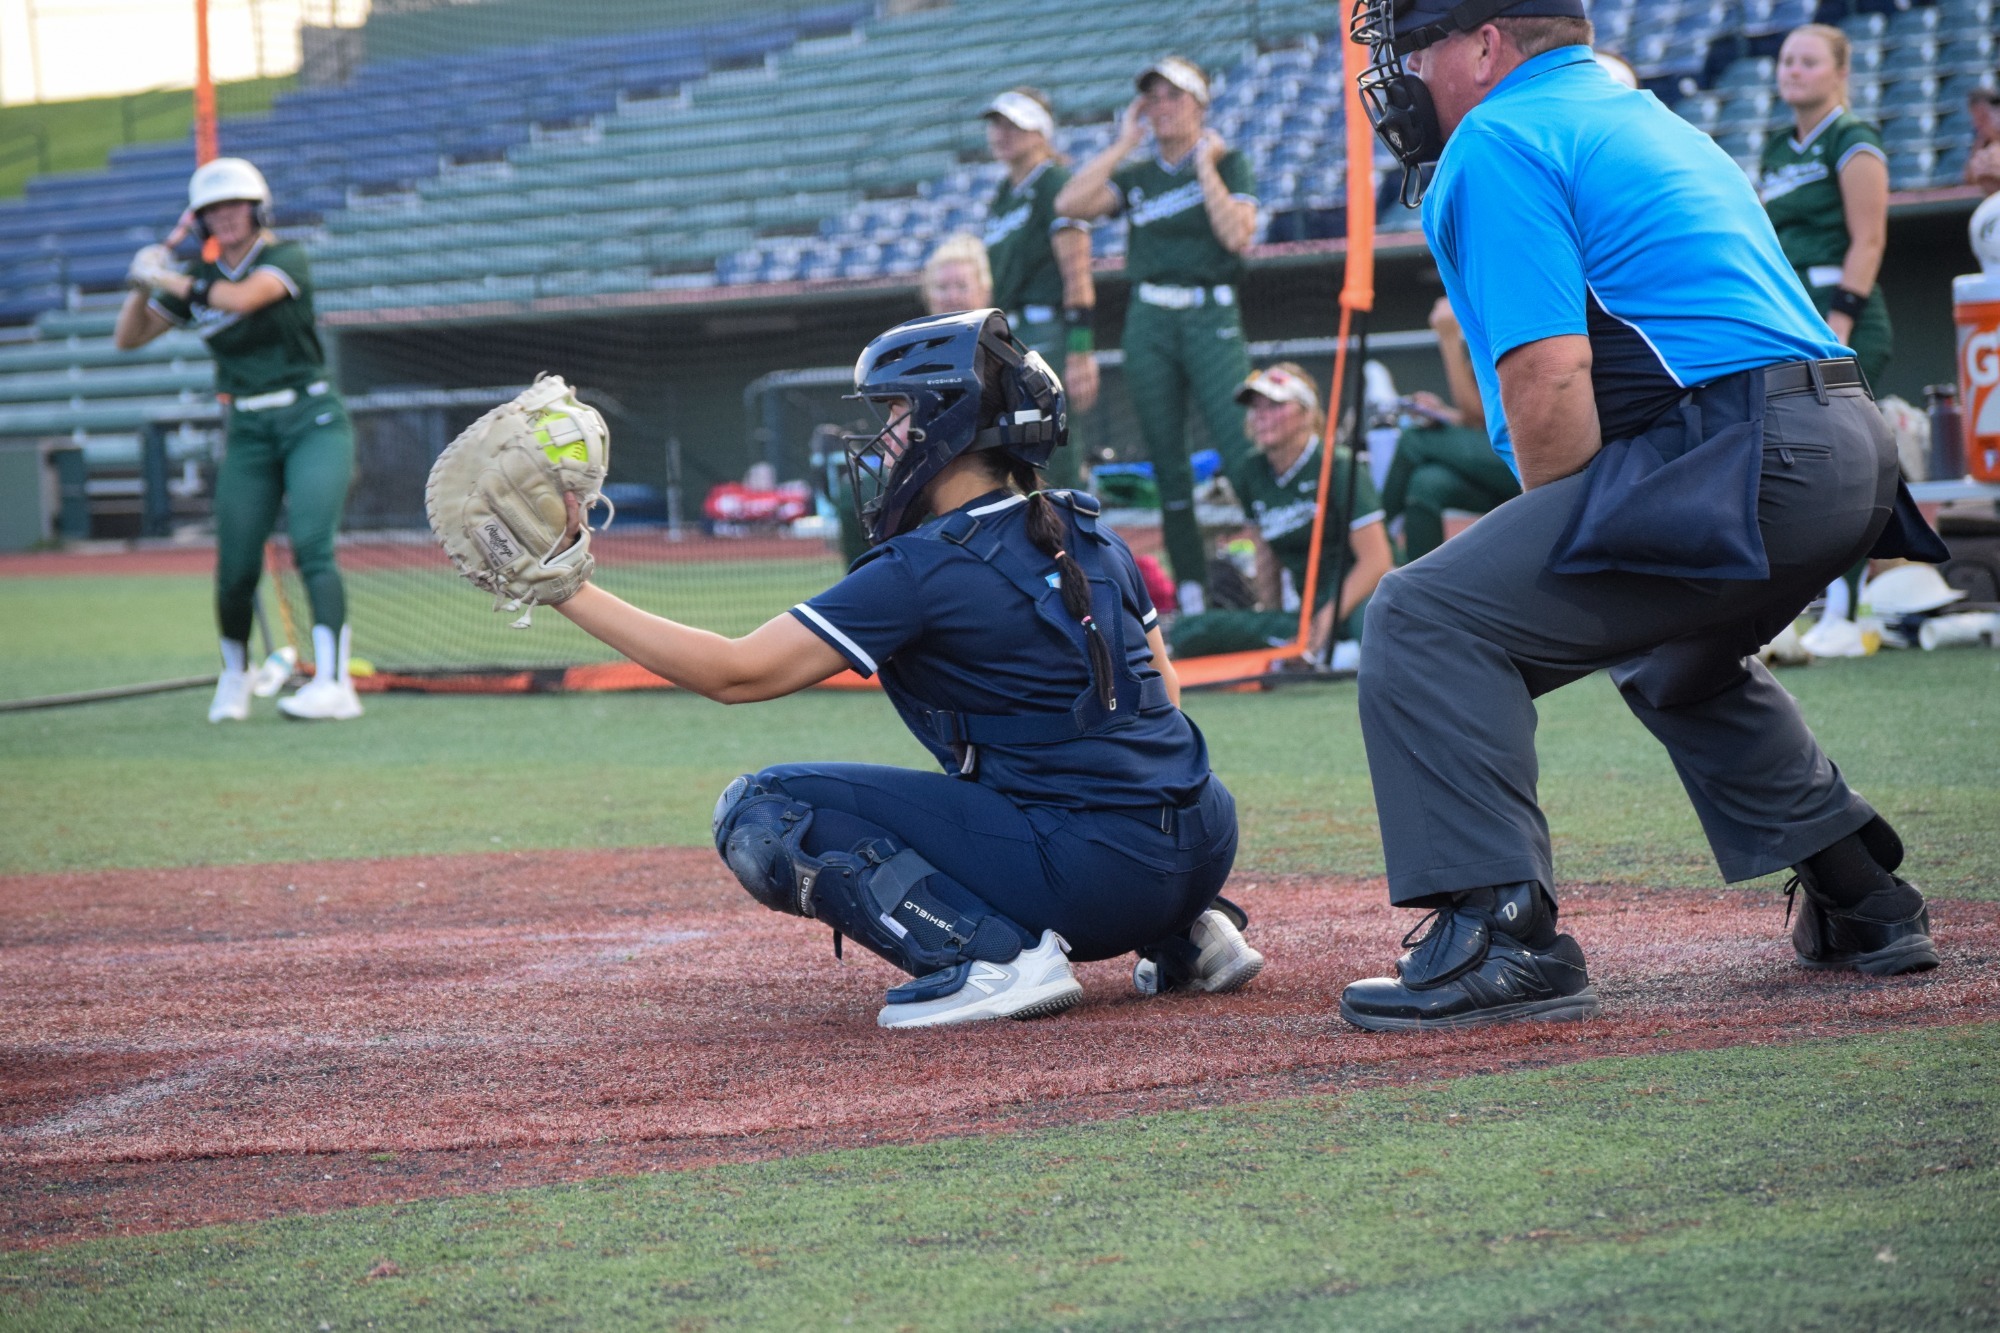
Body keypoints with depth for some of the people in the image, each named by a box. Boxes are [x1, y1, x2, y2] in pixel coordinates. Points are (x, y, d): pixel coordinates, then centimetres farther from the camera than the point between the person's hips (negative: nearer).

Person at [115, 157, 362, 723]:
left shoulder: (284, 258, -5)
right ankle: (234, 677, 25)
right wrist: (142, 285, -5)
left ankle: (333, 683, -29)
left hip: (312, 421, -4)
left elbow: (242, 297, -25)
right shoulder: (199, 278, 9)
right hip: (247, 433, 4)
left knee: (310, 545, -22)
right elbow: (128, 338, 13)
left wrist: (167, 278, -14)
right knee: (235, 570, 0)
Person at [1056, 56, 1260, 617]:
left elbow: (1237, 234, -11)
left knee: (1241, 453, -16)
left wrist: (1205, 166, -7)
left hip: (1211, 316, -4)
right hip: (1149, 318, 4)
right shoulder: (1136, 176, 15)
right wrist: (1124, 144, 2)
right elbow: (1070, 204, -1)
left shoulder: (1228, 163, 5)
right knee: (1167, 463, 2)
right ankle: (1193, 595, 6)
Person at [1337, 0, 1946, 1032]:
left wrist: (1555, 551, 0)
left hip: (1739, 455, -10)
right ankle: (1863, 905, 34)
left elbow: (1547, 379, -13)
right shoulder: (1652, 121, 29)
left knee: (1430, 620, -11)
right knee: (1674, 660, 36)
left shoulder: (1497, 141, -2)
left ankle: (1503, 936, -20)